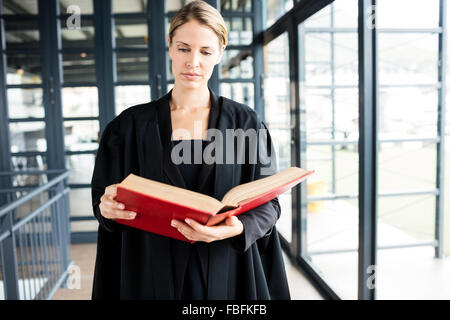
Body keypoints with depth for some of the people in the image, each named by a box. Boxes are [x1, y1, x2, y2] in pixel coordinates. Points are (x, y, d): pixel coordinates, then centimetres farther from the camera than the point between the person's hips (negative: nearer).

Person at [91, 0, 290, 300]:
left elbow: (268, 203, -3)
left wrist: (238, 228, -24)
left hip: (227, 273, 0)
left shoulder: (246, 122, -2)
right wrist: (108, 207, -21)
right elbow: (103, 202, 2)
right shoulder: (131, 125, -1)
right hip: (153, 277, 1)